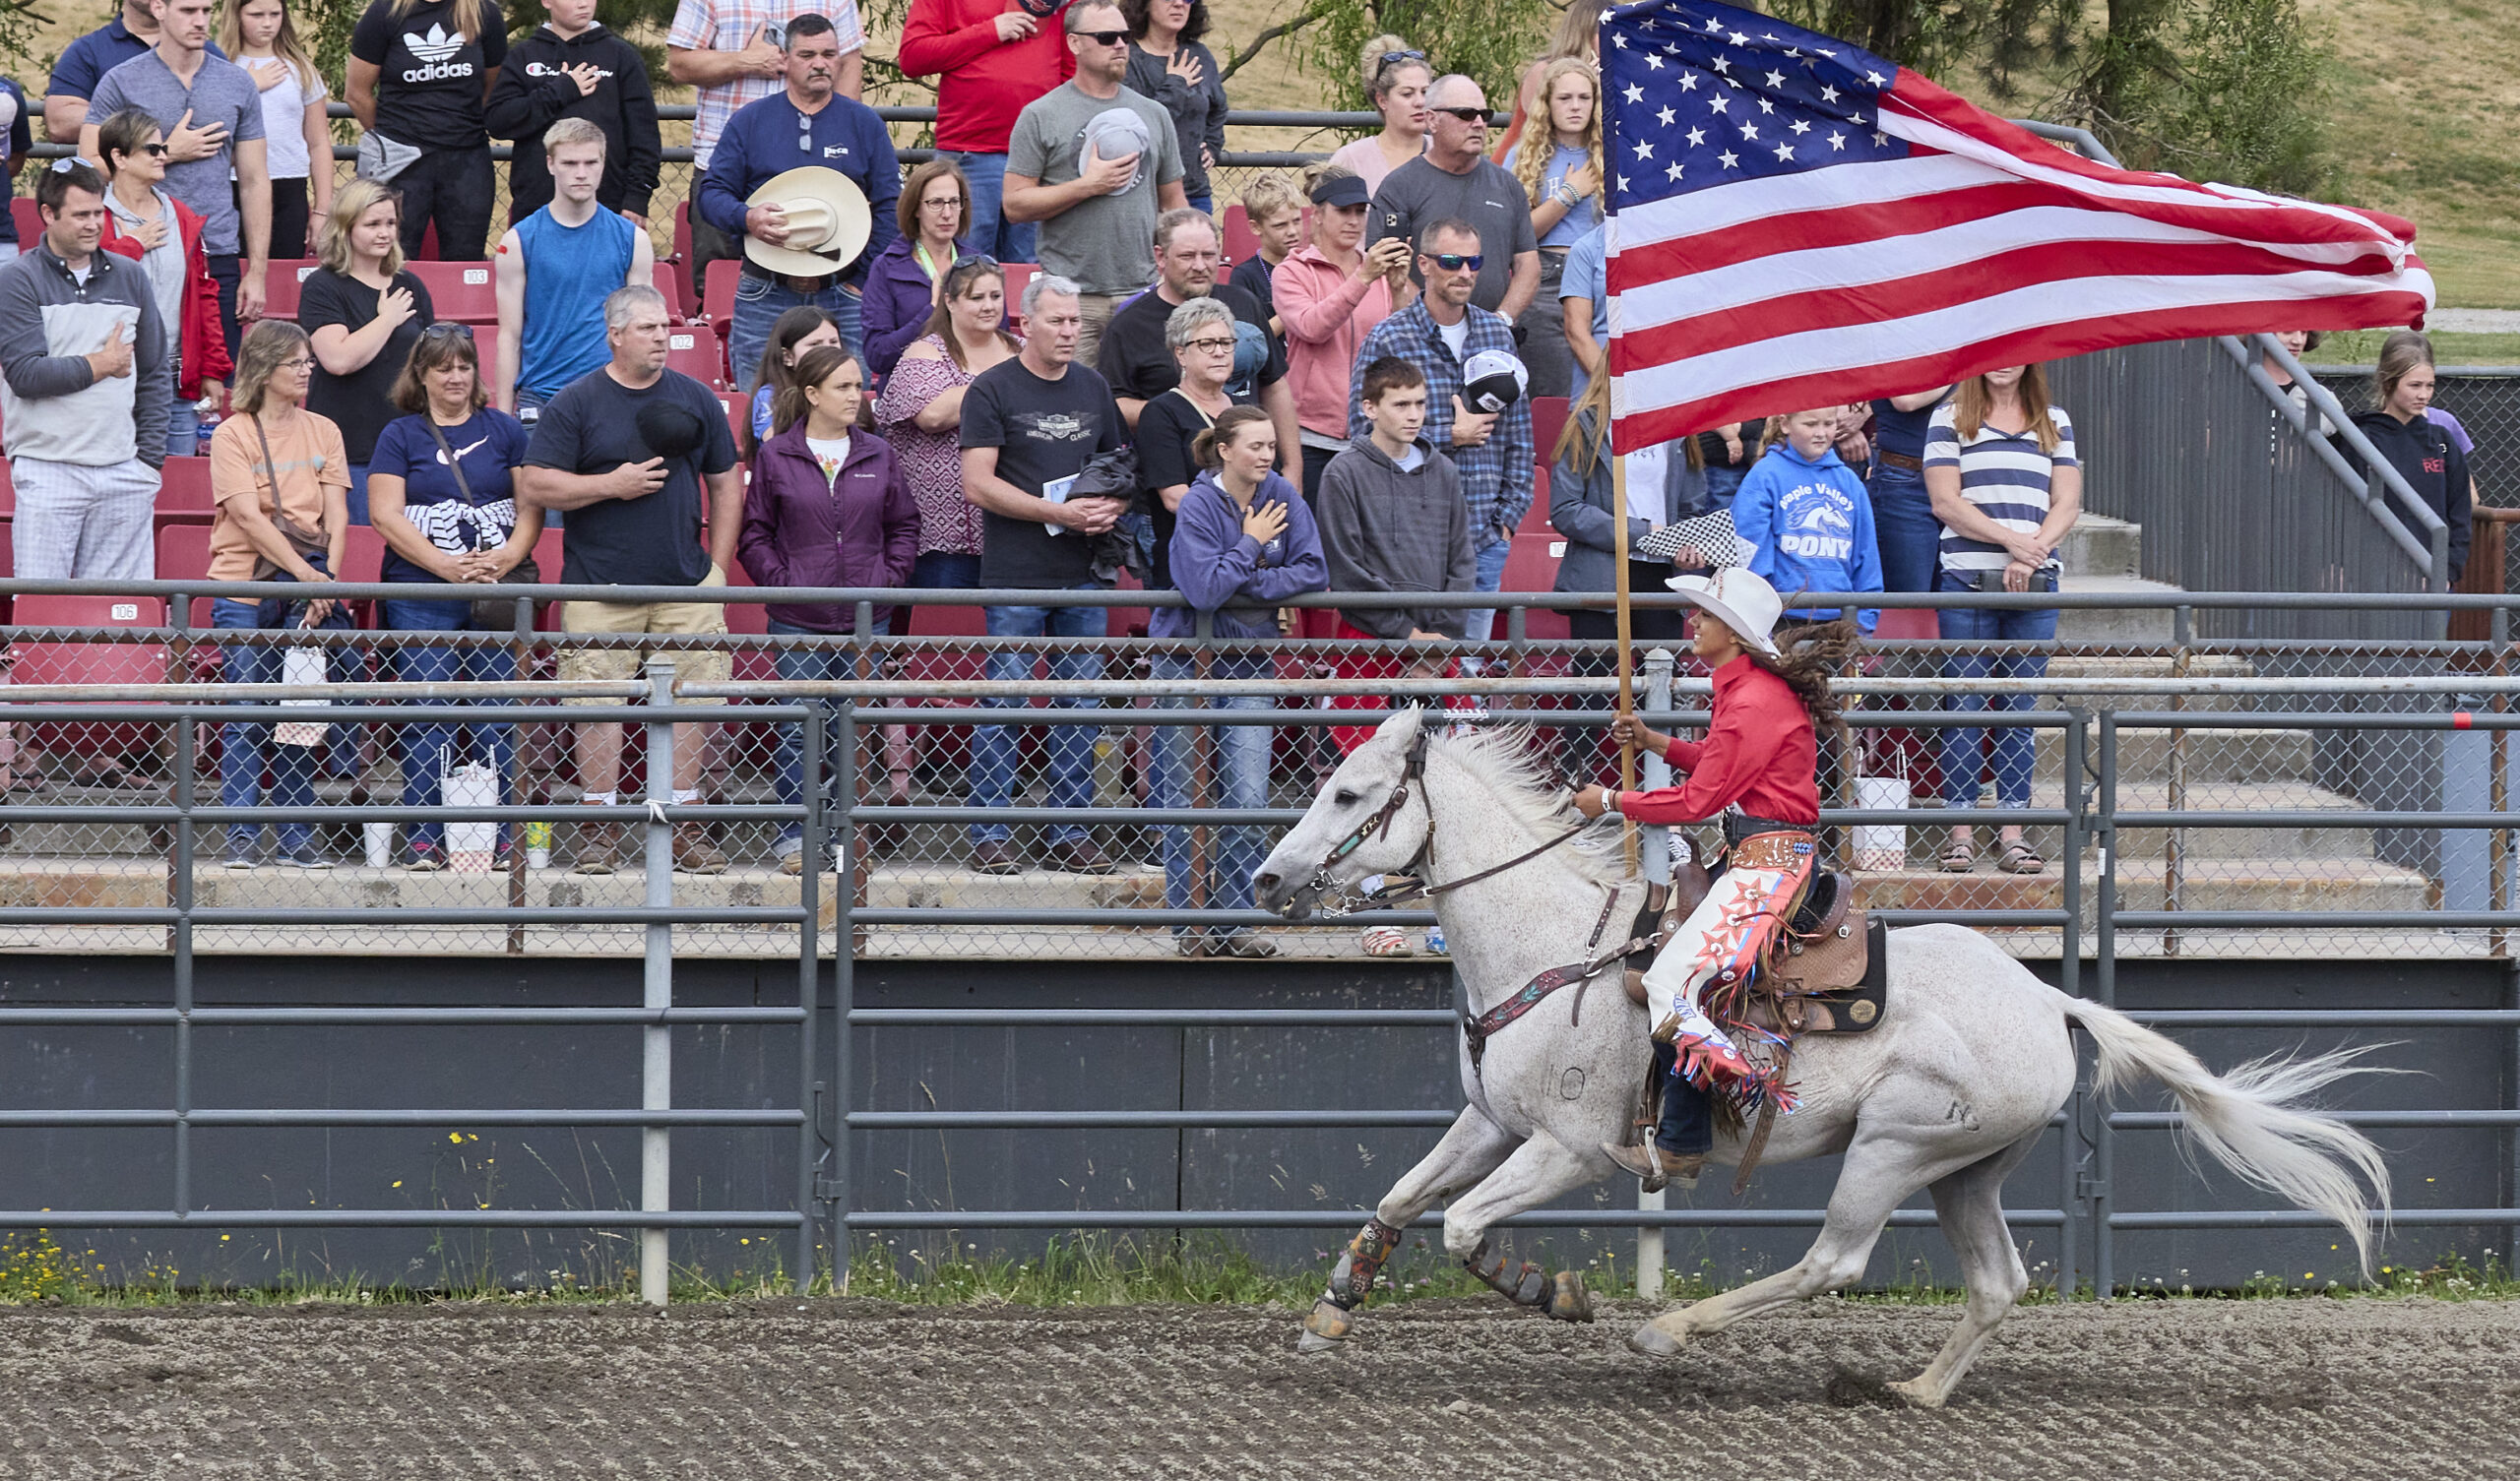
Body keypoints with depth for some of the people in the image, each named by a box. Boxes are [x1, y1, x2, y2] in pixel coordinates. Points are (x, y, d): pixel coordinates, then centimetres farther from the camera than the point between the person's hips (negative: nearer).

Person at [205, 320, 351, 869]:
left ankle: (297, 838, 6)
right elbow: (249, 517, -11)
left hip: (306, 593, 3)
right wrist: (306, 573, -19)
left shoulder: (323, 432, 11)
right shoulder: (233, 435, -1)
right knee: (245, 714, -6)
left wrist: (325, 581, -10)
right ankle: (242, 837, -3)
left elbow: (335, 516, 5)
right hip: (243, 589, -3)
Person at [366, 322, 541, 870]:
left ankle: (498, 840, 2)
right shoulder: (401, 436, 7)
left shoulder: (505, 431, 12)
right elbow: (386, 516, -1)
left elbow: (531, 507, 8)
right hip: (420, 597, -1)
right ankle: (425, 842, -2)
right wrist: (446, 565, -13)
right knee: (426, 718, -4)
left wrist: (504, 560, -11)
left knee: (495, 719, -2)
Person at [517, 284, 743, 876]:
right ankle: (599, 835, 2)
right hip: (601, 584, -3)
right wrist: (612, 485, -13)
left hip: (686, 584, 3)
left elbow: (727, 481, 16)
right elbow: (534, 486, -5)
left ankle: (685, 829, 7)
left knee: (687, 701, 1)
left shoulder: (695, 399, 10)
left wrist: (719, 562, 8)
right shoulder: (574, 404, -1)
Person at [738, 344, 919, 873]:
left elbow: (904, 525, 15)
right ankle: (795, 839, 3)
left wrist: (890, 577, 2)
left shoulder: (877, 455, 8)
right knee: (798, 729, -3)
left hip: (865, 620, 2)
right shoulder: (776, 457, 1)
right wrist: (780, 582, -7)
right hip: (798, 622, -2)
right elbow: (755, 534, 5)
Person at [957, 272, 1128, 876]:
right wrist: (1058, 512, -17)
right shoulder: (992, 390, -4)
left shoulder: (1092, 388, 13)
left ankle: (1072, 835, 13)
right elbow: (978, 484, -10)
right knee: (1004, 703, -3)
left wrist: (1113, 505, -2)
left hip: (1083, 573, 5)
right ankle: (989, 837, 1)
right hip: (1016, 573, -5)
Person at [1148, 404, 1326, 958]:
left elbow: (1313, 573, -6)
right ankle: (1190, 923, 8)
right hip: (1184, 660, -3)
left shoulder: (1281, 497, 0)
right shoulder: (1199, 505, -13)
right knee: (1185, 799, 1)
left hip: (1249, 662, 3)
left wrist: (1243, 584, -15)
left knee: (1247, 799, -3)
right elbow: (1204, 590, -23)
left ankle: (1233, 920, 5)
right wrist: (1251, 545, -14)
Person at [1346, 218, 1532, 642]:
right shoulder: (1389, 339, -5)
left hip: (1485, 540, 4)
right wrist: (1449, 435, -10)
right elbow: (1363, 430, -11)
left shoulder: (1498, 335, 10)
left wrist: (1509, 515, 7)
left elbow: (1518, 432, 14)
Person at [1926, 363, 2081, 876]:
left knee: (2020, 708, 1)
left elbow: (2067, 504, 7)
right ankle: (1961, 834, -1)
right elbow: (1945, 501, -3)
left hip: (2034, 583, 2)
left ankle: (2013, 837, 2)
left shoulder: (2054, 423, 14)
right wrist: (2012, 540, -13)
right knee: (1964, 707, -4)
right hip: (1967, 579, -2)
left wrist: (2033, 553, -10)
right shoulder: (1950, 419, 6)